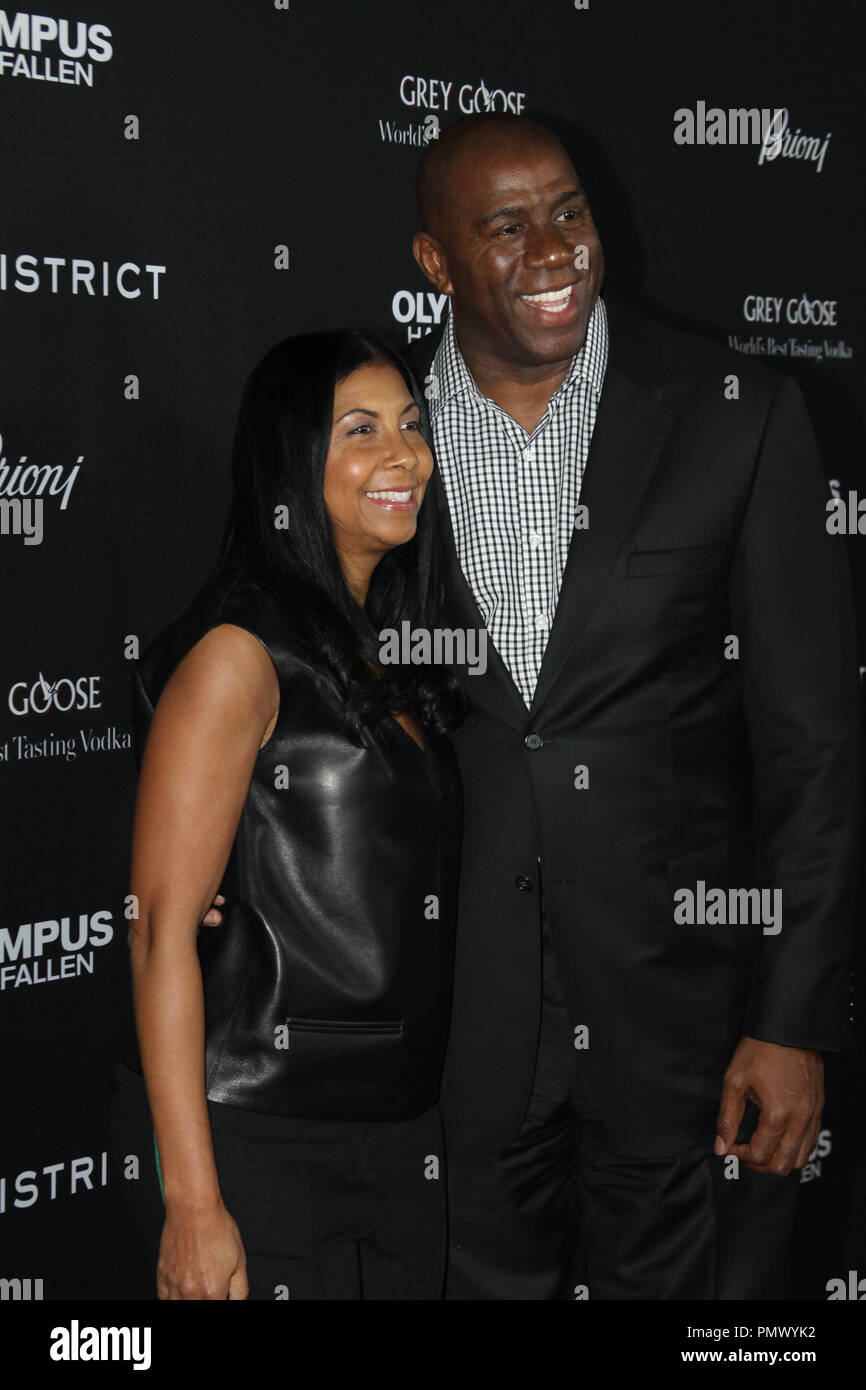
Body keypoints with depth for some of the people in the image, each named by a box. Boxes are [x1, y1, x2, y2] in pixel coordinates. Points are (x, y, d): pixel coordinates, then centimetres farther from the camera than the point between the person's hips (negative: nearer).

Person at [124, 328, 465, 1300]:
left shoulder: (389, 658, 11)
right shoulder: (243, 654, -12)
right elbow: (163, 930, -16)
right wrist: (192, 1203, -19)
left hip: (406, 1136, 7)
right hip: (269, 1140, -7)